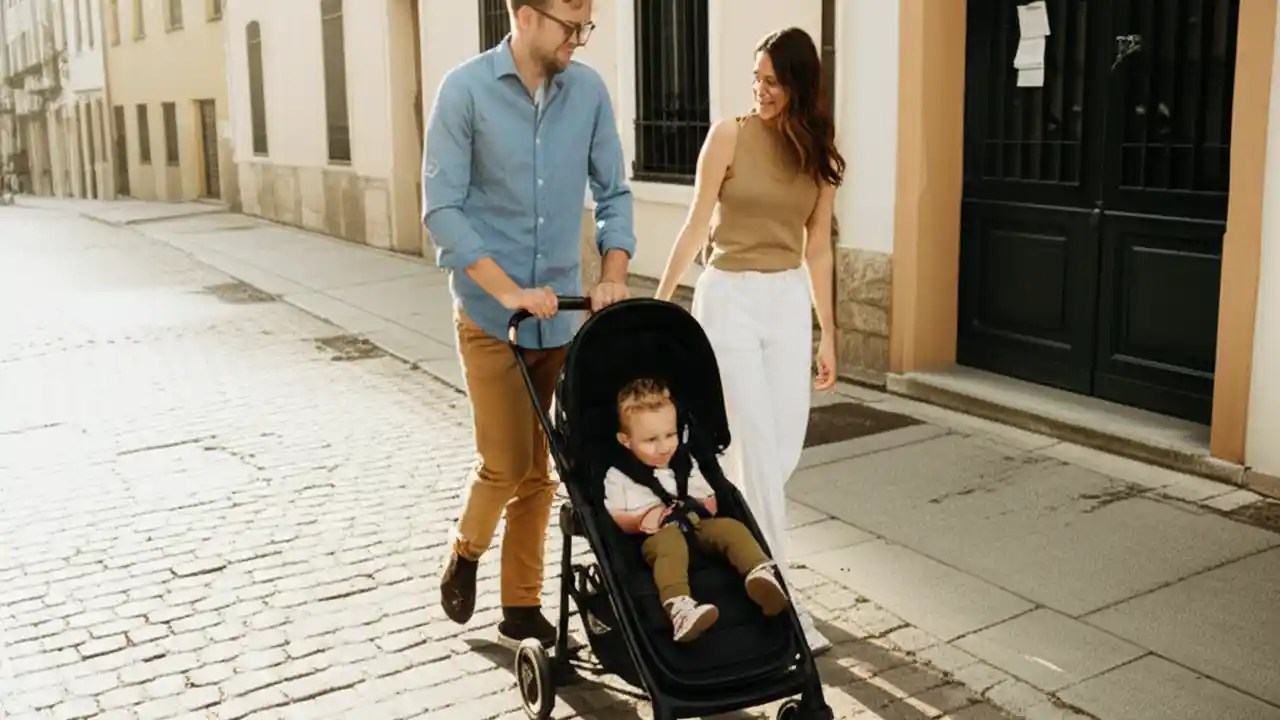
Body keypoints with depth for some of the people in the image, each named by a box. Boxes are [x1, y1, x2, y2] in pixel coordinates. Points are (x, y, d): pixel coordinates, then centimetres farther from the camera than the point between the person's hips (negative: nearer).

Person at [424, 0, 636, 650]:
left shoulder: (589, 90, 0)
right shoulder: (466, 89, -10)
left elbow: (613, 192, 7)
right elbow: (442, 209, -12)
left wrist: (613, 274, -10)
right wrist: (509, 291, -19)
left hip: (561, 313, 4)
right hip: (490, 315, -3)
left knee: (539, 471, 10)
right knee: (505, 464, -4)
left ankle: (521, 609, 24)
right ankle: (465, 551, 28)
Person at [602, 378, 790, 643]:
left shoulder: (685, 463, 22)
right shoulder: (618, 476, 9)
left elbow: (710, 500, 23)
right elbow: (611, 520, 4)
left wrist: (703, 507, -1)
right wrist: (643, 520, -14)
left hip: (695, 528, 5)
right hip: (655, 537, -5)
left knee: (730, 527, -25)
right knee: (670, 541, -40)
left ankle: (761, 575, -49)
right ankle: (679, 609, -65)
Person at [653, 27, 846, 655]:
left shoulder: (817, 152, 6)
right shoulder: (729, 137, -6)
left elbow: (817, 249, 9)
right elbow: (696, 226, -4)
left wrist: (827, 333, 9)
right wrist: (658, 303, -5)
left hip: (788, 303, 5)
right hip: (729, 298, -5)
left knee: (784, 448, 8)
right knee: (758, 450, -6)